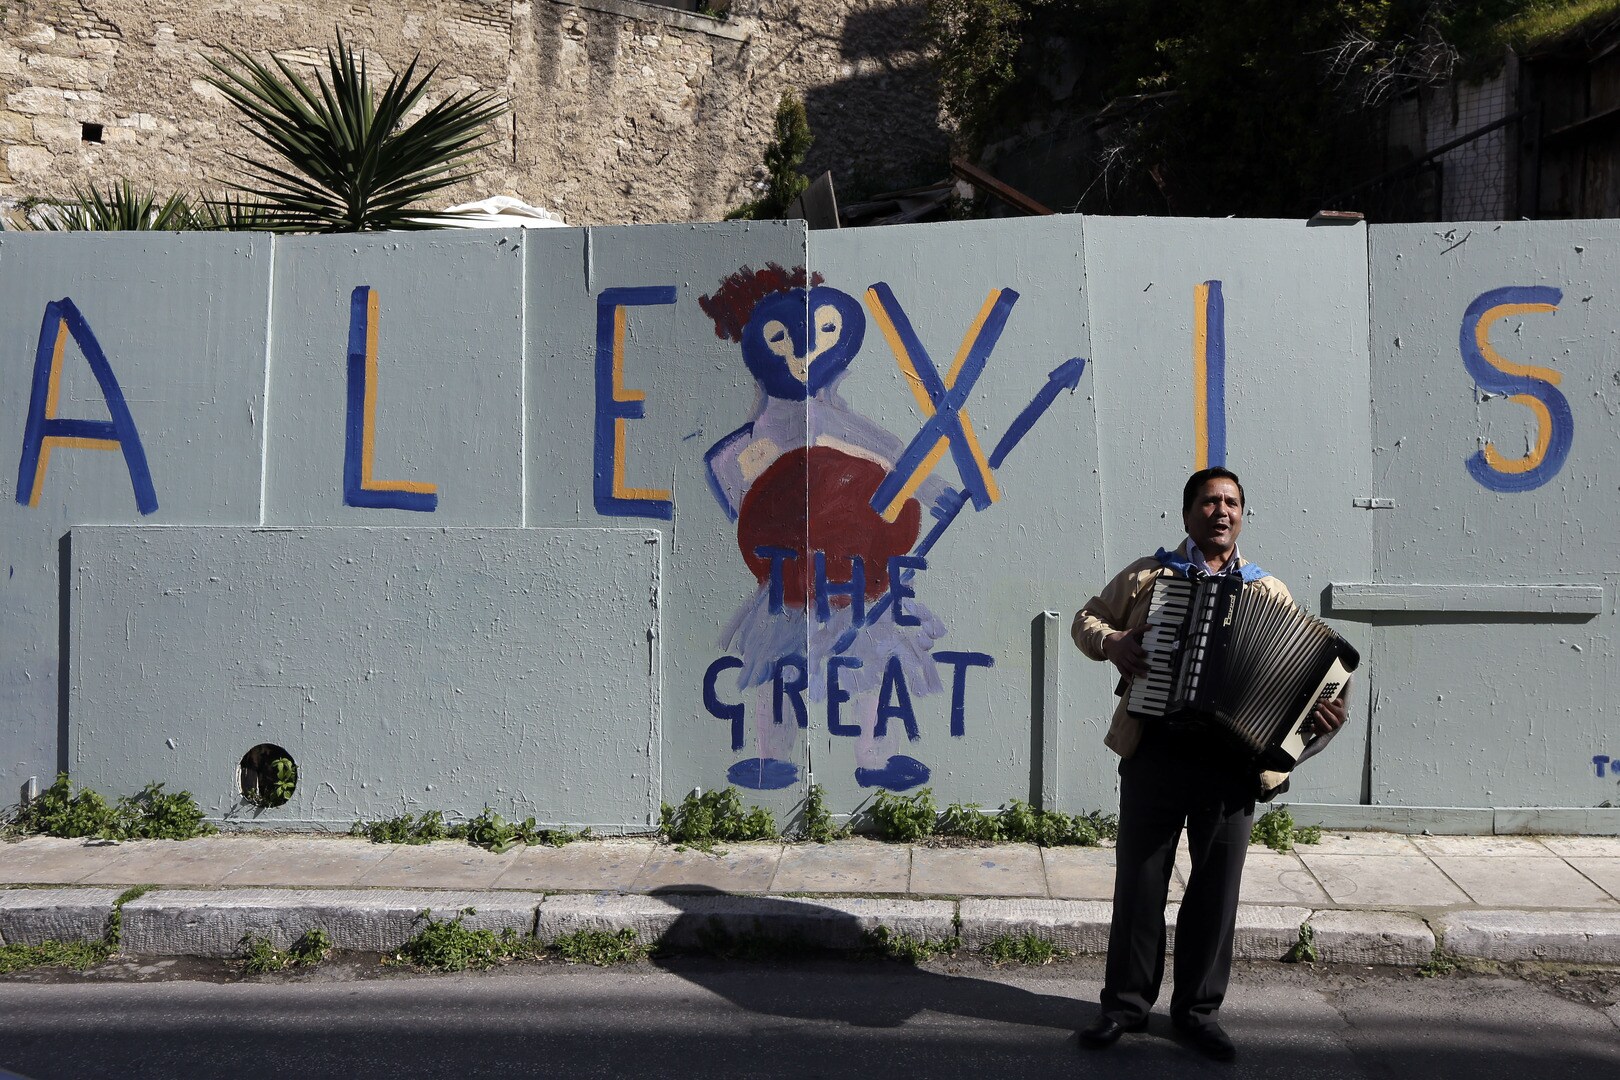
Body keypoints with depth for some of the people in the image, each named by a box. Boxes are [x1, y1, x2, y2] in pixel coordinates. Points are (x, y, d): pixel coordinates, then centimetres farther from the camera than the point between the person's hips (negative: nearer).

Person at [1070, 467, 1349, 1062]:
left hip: (1233, 760, 1)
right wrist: (1112, 643, -9)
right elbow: (1087, 618, 12)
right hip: (1155, 751, -1)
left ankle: (1197, 1008, 24)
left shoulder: (1271, 592, 9)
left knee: (1217, 886, 8)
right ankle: (1125, 1004, 20)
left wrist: (1322, 712, -10)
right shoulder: (1147, 575, 6)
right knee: (1139, 879, 6)